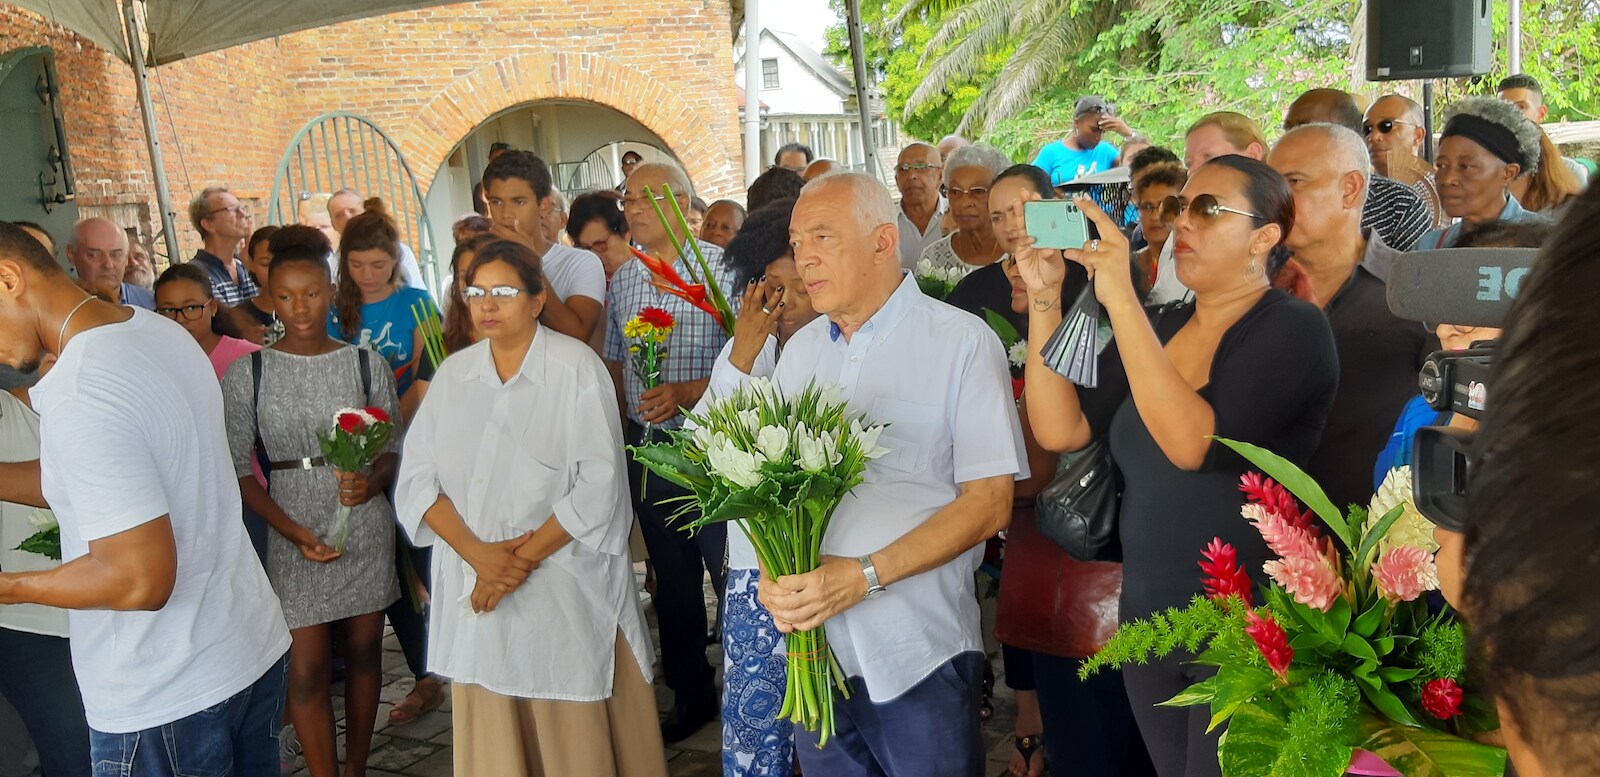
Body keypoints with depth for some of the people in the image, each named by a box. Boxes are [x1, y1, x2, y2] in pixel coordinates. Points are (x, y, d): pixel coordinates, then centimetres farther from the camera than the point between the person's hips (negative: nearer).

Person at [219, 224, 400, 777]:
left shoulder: (365, 363, 2)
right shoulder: (247, 374, -1)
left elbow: (393, 450, 6)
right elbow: (239, 469, -1)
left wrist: (372, 482, -17)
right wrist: (293, 530, -13)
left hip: (367, 528, 1)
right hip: (293, 536, -1)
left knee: (364, 651, 11)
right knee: (306, 669, -1)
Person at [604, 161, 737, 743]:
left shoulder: (721, 267, -8)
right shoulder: (623, 279, 10)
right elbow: (614, 364, 15)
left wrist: (684, 393, -24)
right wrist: (619, 438, 10)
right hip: (646, 448, 6)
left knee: (730, 574, 1)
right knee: (672, 579, 15)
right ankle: (690, 696, 29)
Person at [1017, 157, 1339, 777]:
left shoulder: (1293, 329, -12)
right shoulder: (1156, 326, 6)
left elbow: (1196, 443, -29)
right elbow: (1061, 429, -5)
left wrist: (1120, 298, -31)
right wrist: (1043, 299, -12)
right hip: (1147, 621, 6)